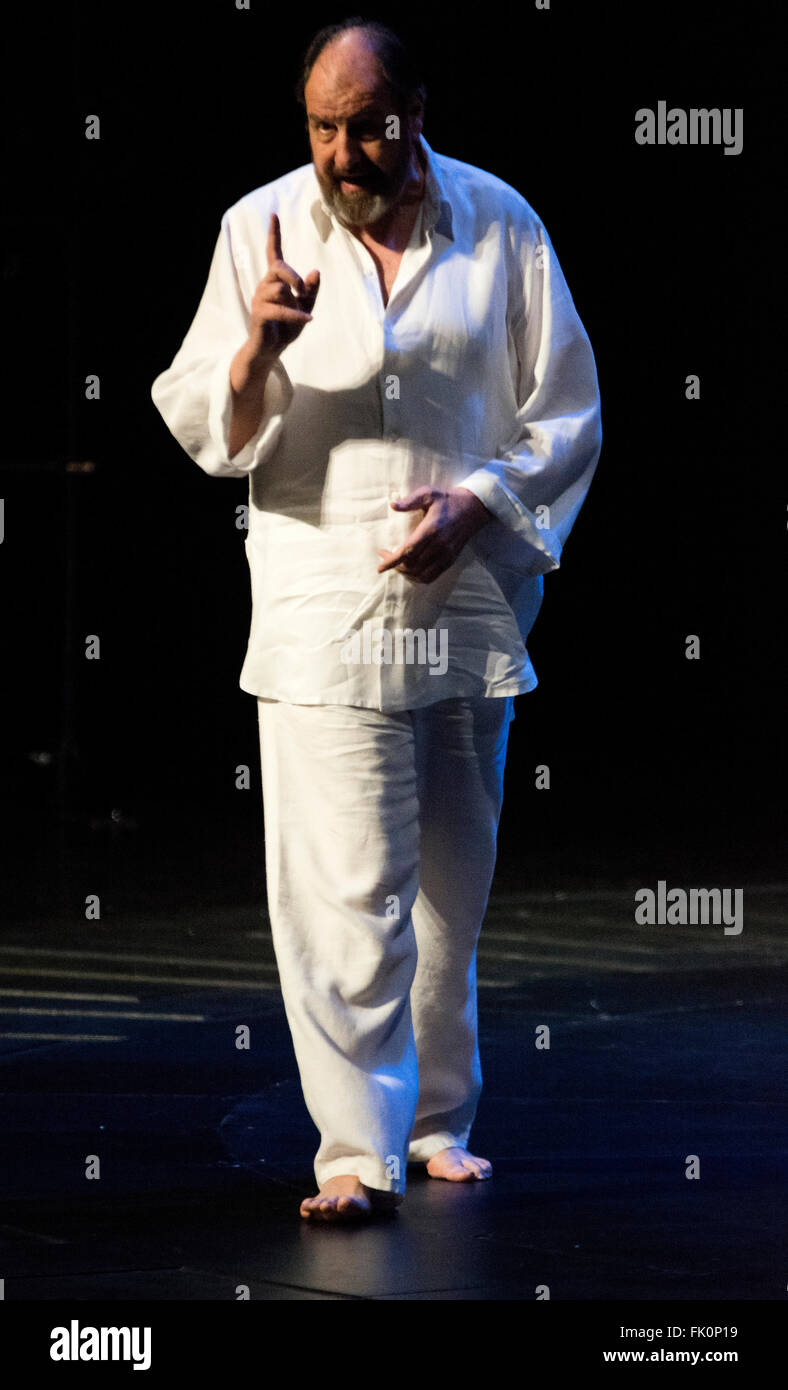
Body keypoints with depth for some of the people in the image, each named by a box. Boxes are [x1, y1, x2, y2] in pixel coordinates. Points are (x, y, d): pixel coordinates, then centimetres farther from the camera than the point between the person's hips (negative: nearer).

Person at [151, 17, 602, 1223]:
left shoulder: (500, 225, 1)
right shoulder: (259, 228, 0)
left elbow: (566, 411, 7)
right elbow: (204, 432, 0)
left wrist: (475, 500, -9)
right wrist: (255, 347, -20)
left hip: (470, 598, 2)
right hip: (323, 606, -2)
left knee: (452, 878, 11)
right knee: (344, 884, -11)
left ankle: (437, 1117, 25)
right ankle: (358, 1147, -9)